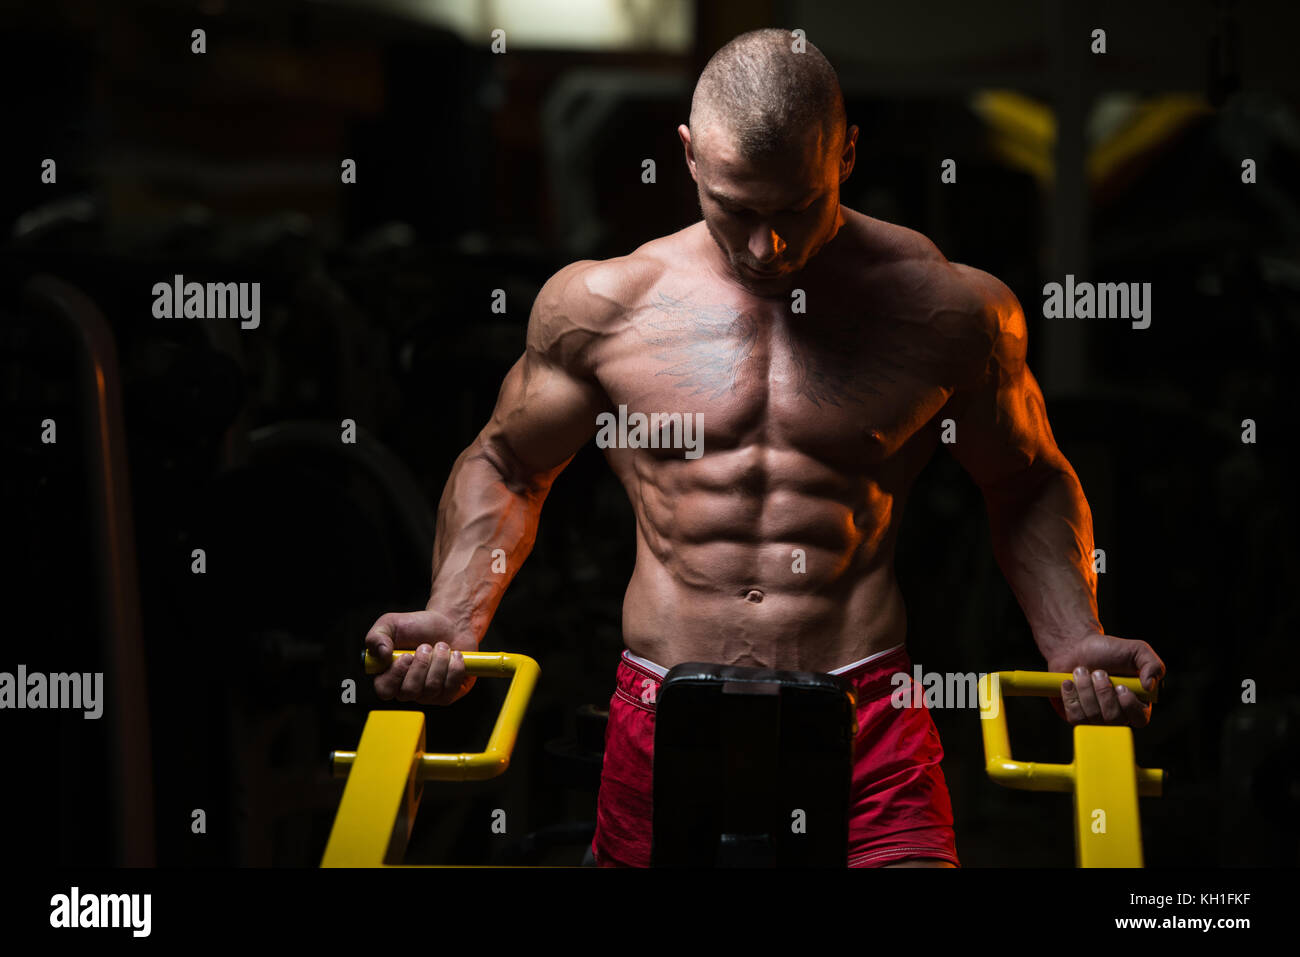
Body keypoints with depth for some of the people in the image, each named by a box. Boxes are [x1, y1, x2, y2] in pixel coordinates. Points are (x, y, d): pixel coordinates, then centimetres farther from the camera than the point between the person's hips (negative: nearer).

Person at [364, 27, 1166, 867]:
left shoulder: (947, 309, 1)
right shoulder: (605, 305, 2)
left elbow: (1029, 486, 15)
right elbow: (506, 464, 17)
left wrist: (1074, 642, 0)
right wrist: (455, 620, 1)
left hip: (866, 713, -1)